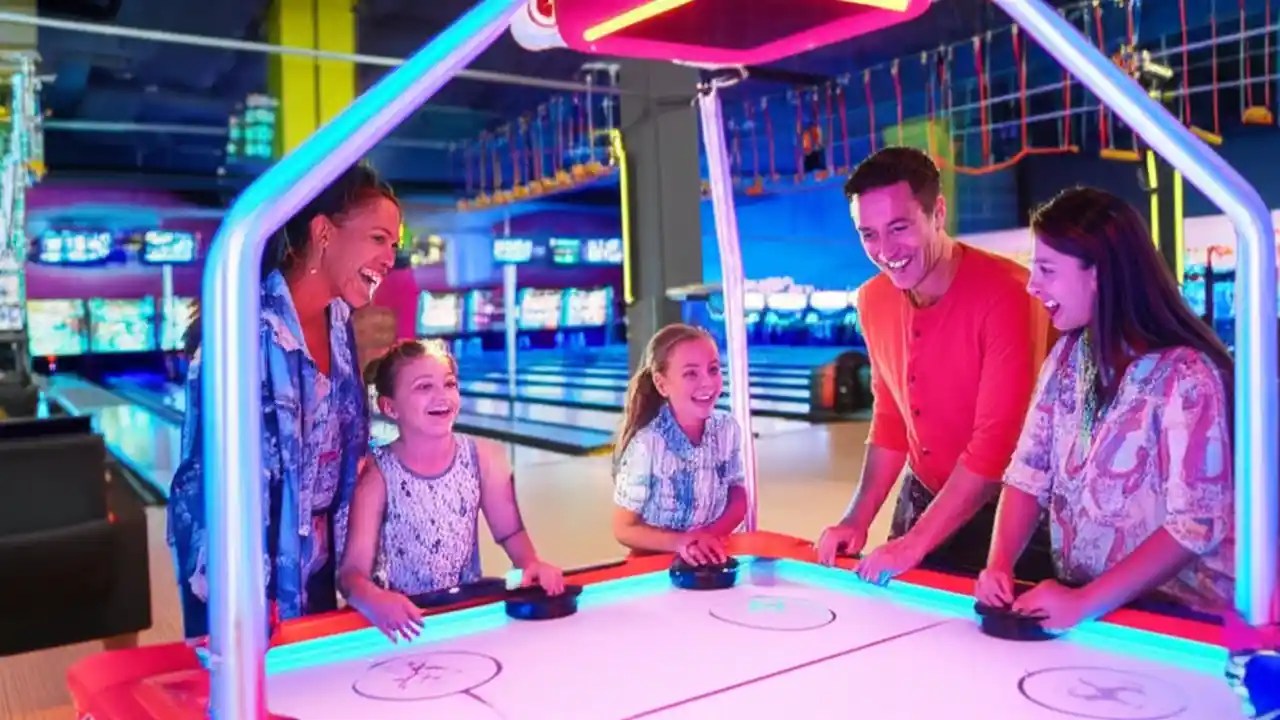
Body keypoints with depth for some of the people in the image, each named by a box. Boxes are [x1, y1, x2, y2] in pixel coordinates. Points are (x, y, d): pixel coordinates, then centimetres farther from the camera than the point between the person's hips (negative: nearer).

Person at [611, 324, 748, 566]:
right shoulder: (646, 445, -19)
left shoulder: (727, 428, -6)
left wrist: (713, 534, -11)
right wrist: (680, 542, -23)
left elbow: (739, 498, 6)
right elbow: (625, 529, -11)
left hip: (713, 557, 4)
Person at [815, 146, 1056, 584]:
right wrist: (858, 518, -1)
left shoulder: (1007, 294, -23)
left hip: (1008, 512, -6)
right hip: (924, 502, 6)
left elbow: (997, 441, -25)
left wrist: (914, 544, -25)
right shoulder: (873, 301, -2)